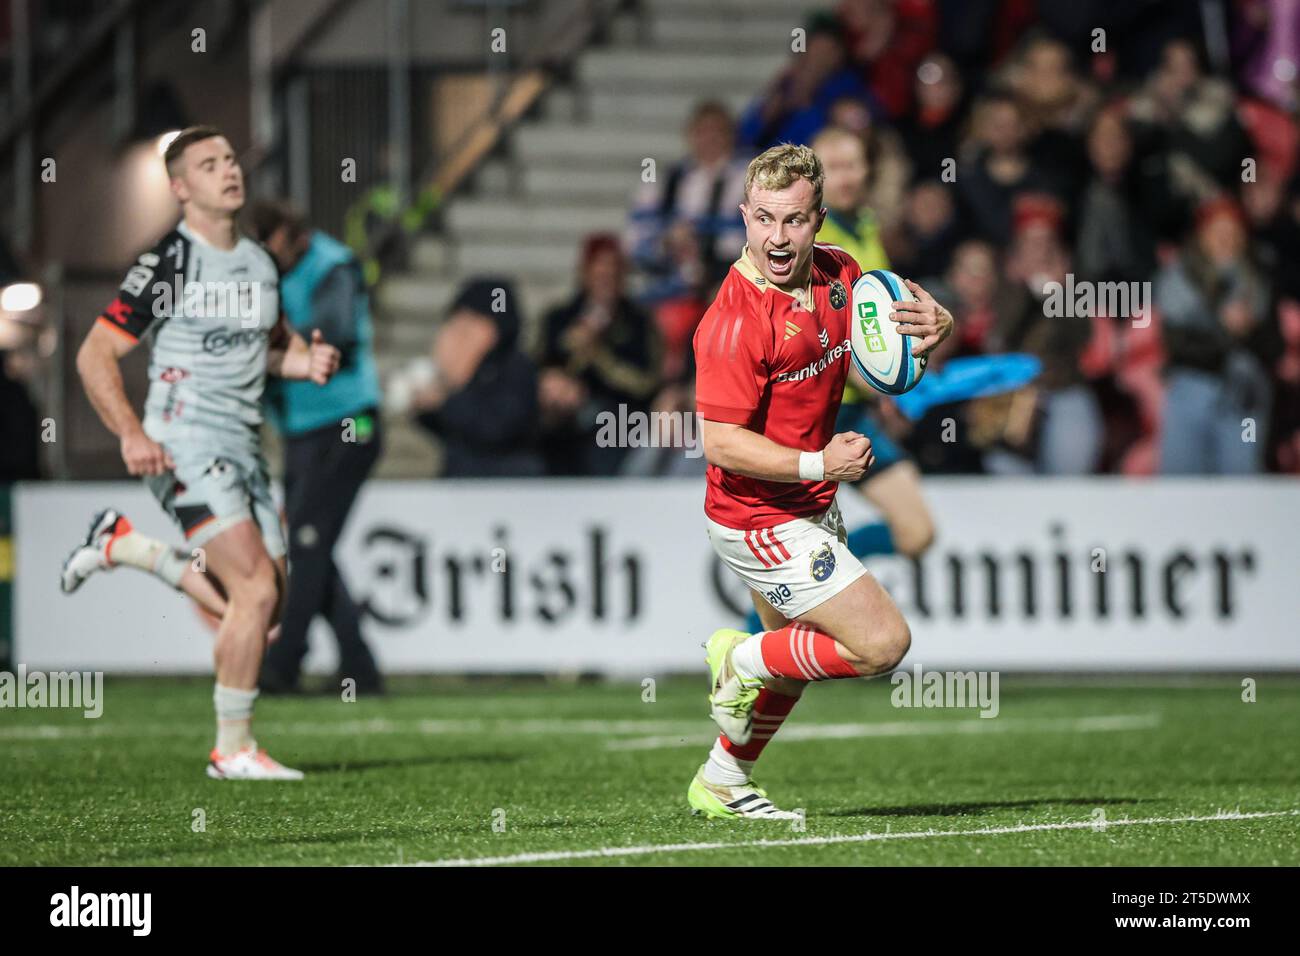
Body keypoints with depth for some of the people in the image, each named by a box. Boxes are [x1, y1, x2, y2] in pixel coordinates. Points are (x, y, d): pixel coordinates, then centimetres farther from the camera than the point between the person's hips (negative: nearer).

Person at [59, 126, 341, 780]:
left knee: (259, 609, 5)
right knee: (258, 589, -18)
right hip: (185, 448, -7)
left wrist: (307, 361, 4)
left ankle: (124, 546, 24)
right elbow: (95, 355, -9)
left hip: (244, 449, 8)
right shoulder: (168, 264, -10)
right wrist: (132, 435, -21)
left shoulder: (260, 263, 12)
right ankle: (233, 749, -6)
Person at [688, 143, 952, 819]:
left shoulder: (838, 275, -4)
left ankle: (722, 783, 41)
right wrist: (819, 464, -32)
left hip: (809, 511, 9)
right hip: (760, 520, -9)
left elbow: (899, 322, 12)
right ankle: (742, 662, 8)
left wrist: (935, 325, -11)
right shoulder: (734, 322, -27)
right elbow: (721, 441, -27)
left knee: (798, 657, 25)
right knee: (882, 643, -12)